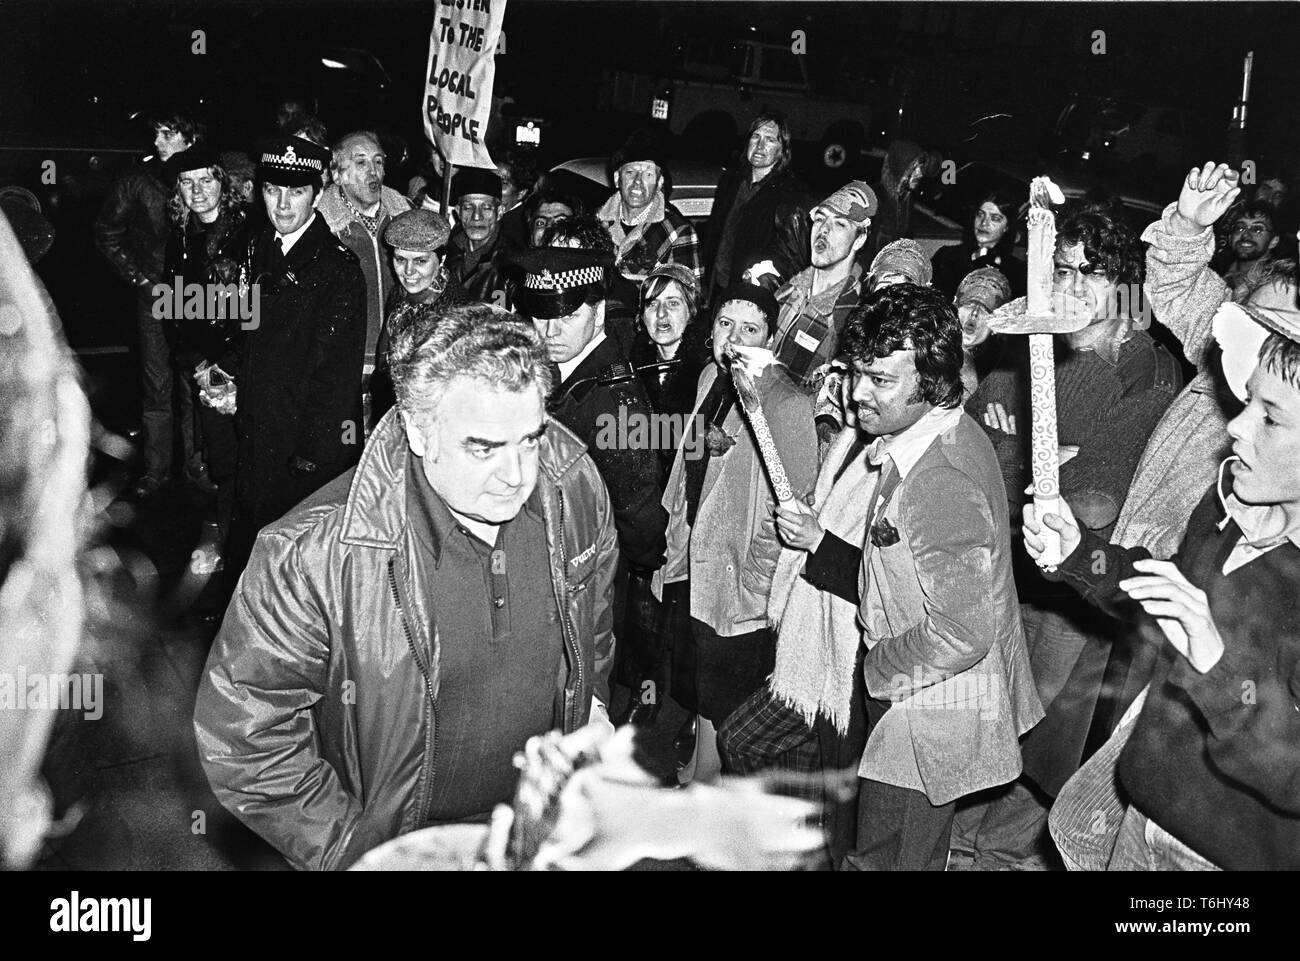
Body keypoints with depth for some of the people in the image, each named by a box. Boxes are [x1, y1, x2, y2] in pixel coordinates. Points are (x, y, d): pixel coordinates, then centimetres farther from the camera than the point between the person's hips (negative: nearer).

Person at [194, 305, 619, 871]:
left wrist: (592, 696, 4)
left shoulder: (575, 486, -16)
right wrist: (354, 850, -21)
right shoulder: (310, 555, -31)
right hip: (398, 844, -3)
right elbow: (244, 736, -22)